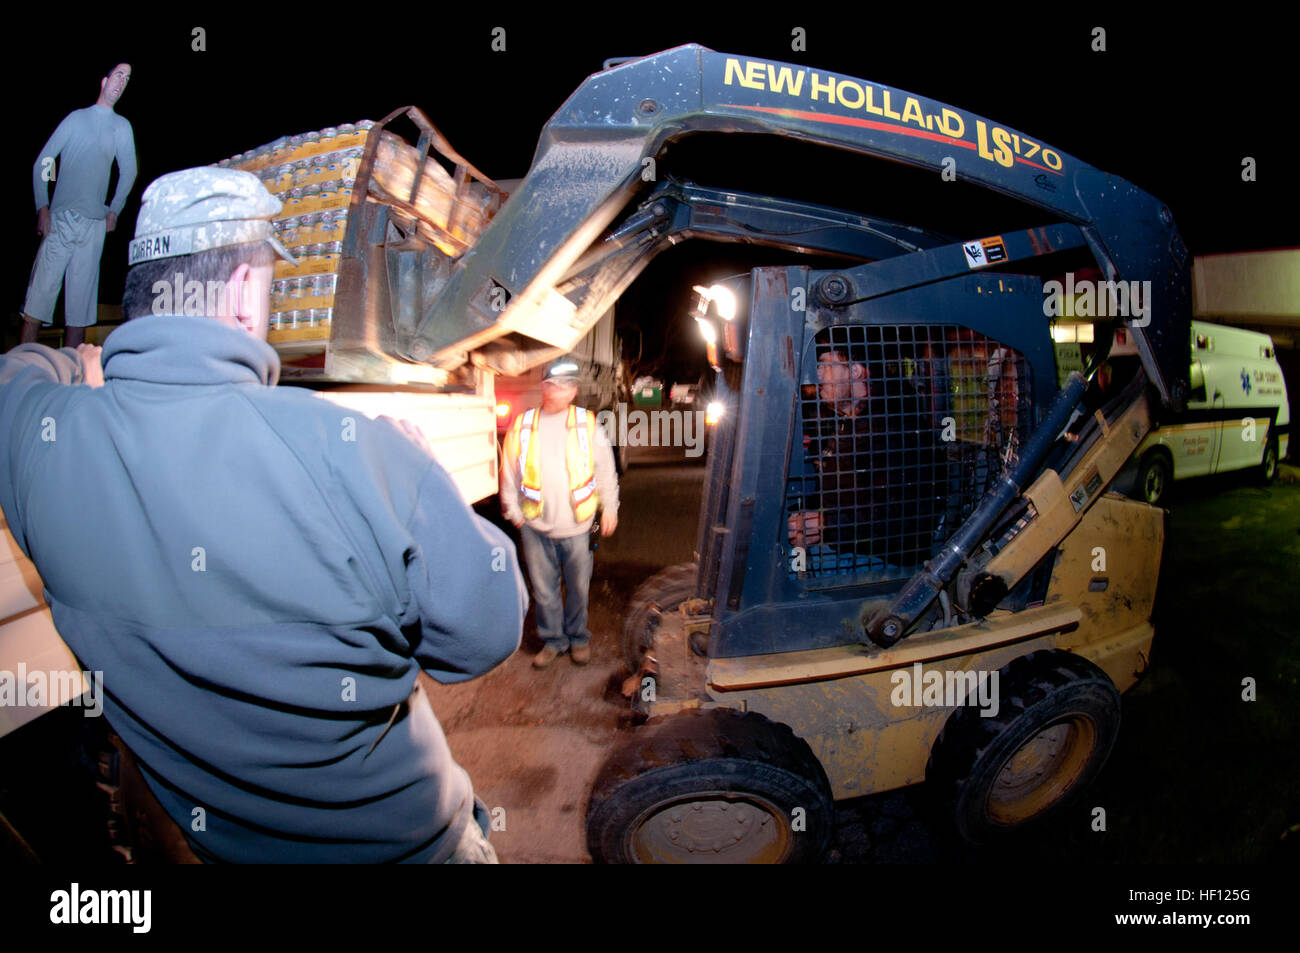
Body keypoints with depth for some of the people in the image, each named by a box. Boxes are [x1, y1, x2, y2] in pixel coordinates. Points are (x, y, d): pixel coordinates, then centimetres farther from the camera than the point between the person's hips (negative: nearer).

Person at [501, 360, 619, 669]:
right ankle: (553, 640, 28)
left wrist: (609, 508, 6)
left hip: (577, 526, -1)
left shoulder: (588, 424, 2)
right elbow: (509, 474, 9)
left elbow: (606, 469, 7)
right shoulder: (523, 426, 3)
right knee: (544, 588, 10)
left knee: (578, 587, 11)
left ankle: (578, 638, 31)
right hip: (535, 527, 1)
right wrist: (514, 512, 7)